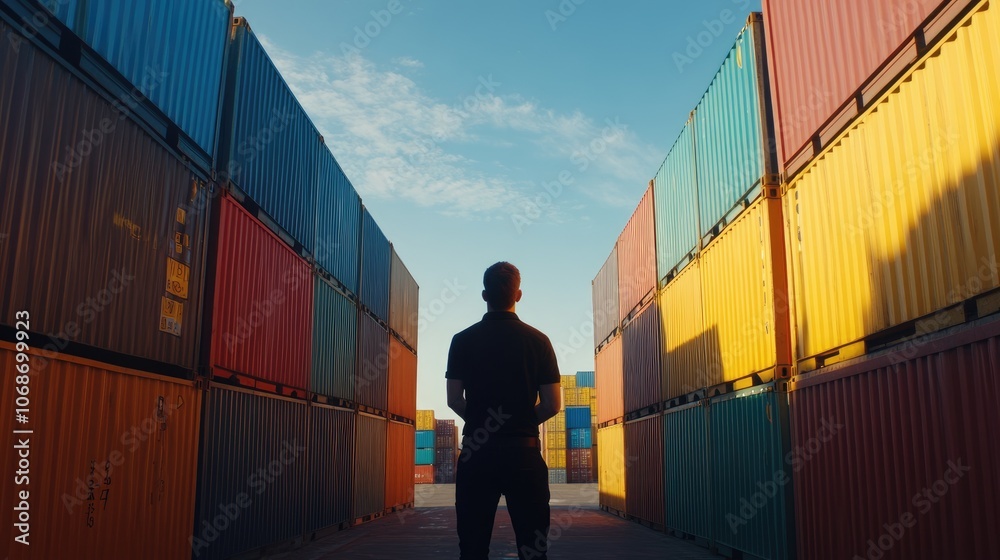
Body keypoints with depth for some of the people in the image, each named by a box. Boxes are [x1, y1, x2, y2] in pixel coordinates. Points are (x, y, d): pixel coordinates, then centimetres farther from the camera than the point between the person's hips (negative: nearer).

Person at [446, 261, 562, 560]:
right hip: (524, 449, 0)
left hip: (476, 451, 1)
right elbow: (552, 405, -3)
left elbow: (454, 400, -2)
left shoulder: (463, 340, 0)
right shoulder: (538, 340, -1)